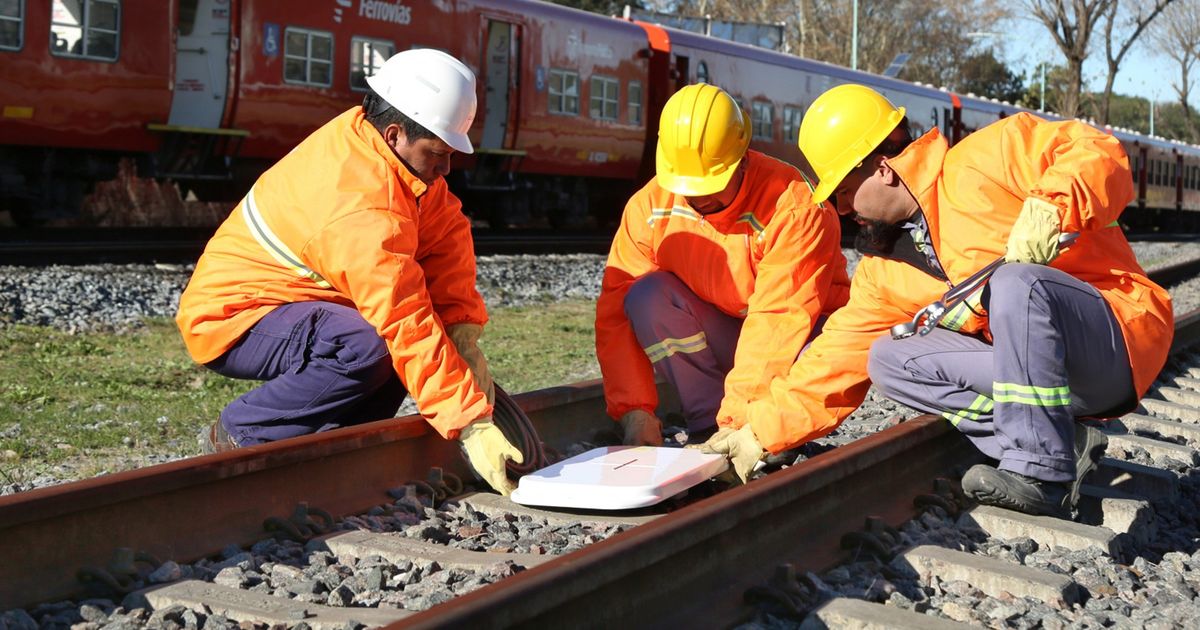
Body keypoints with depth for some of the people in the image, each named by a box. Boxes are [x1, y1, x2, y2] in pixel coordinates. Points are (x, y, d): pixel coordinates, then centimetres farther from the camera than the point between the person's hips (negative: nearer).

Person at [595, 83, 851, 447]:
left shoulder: (793, 207, -27)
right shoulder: (649, 207, -13)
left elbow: (779, 321, -33)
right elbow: (617, 311, -15)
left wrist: (738, 421, -39)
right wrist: (635, 410, -25)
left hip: (805, 335, -3)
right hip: (722, 335, 3)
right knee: (647, 296, -24)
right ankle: (707, 427, -16)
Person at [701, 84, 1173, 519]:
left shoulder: (988, 159, -8)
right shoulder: (884, 270, 11)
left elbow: (1099, 154, -15)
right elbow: (838, 358, 10)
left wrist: (1049, 208, -31)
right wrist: (761, 432, 5)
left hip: (1121, 334, -7)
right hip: (1036, 363, 7)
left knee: (1017, 281, -34)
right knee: (888, 360, -5)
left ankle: (1041, 474, -25)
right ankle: (1062, 442, -10)